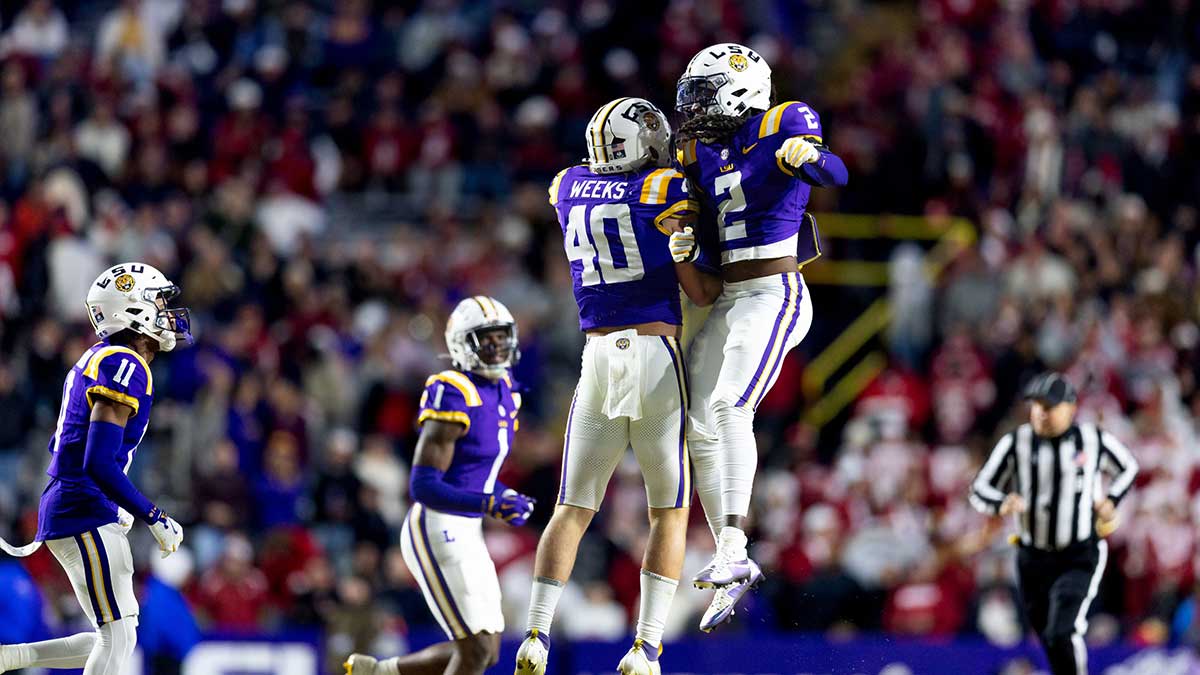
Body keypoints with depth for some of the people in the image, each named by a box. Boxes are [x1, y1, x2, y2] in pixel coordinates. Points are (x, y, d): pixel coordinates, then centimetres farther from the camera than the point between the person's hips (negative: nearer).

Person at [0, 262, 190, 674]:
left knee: (116, 637, 11)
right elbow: (99, 464, -23)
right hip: (85, 517, -10)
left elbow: (61, 445, 25)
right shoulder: (125, 367, -15)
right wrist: (154, 519, -16)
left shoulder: (98, 360, 16)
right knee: (117, 637, -8)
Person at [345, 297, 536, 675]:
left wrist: (507, 502, 3)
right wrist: (491, 505, -29)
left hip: (465, 532, 9)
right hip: (438, 531, -9)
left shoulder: (503, 393, 11)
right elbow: (423, 486, -21)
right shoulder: (454, 396, -17)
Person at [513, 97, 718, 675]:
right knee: (670, 510, 6)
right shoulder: (665, 192, -5)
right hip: (656, 353, -4)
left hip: (598, 357, 4)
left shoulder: (569, 188, 8)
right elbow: (701, 291, -5)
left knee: (573, 508, 7)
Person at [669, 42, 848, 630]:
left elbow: (837, 174, -25)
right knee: (700, 428, 6)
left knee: (729, 406, -26)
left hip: (774, 297, -9)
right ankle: (731, 561, 15)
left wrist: (806, 158, -47)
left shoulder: (783, 126, -8)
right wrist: (687, 243, -6)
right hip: (728, 303, 9)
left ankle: (734, 552, -30)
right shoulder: (700, 153, 13)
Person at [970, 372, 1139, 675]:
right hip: (1033, 558, 3)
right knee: (1050, 640, 15)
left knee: (1062, 633, -21)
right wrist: (1003, 503, -26)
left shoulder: (1094, 440, -7)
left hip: (1081, 557, -3)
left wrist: (1111, 500, -6)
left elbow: (1128, 468, 13)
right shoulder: (1016, 442, -7)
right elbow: (980, 490, -3)